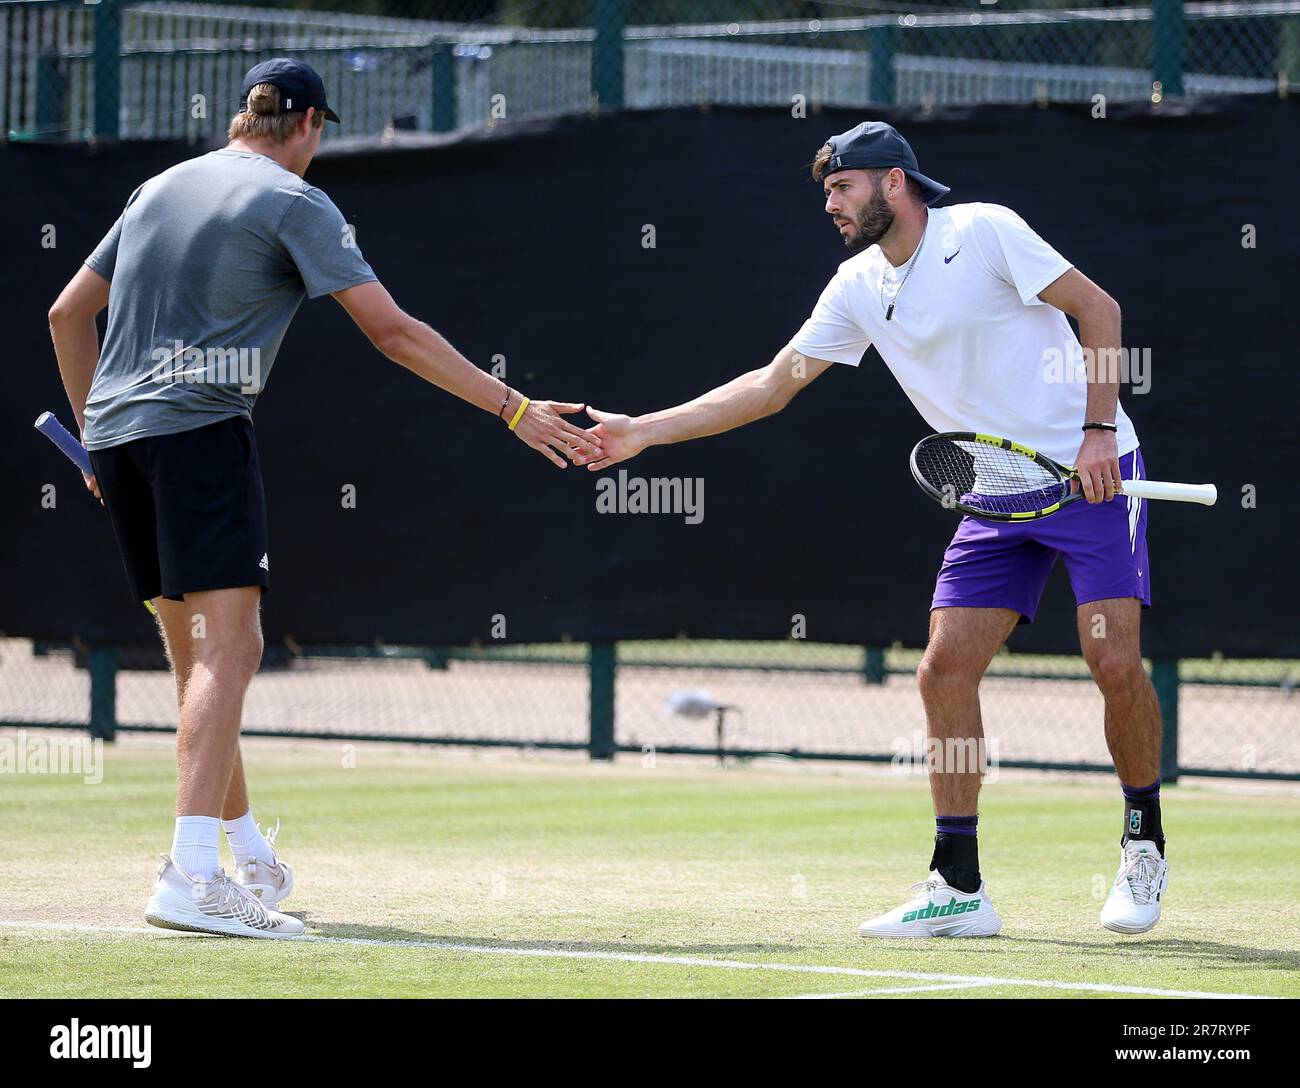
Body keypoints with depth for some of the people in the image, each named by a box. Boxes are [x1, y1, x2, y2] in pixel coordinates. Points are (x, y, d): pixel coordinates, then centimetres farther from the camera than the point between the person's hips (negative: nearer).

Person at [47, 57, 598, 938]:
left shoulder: (160, 188, 20)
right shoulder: (293, 201, 0)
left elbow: (68, 314, 23)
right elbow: (392, 331, -7)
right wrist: (515, 409, -5)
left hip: (115, 431, 8)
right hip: (200, 427, -8)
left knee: (198, 655, 16)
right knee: (227, 643, -13)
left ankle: (252, 859, 26)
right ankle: (192, 878, -27)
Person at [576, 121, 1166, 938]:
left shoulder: (983, 232, -10)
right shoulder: (858, 289, 8)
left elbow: (1098, 307, -8)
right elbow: (772, 384, 13)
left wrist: (1099, 428, -16)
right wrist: (645, 431, 9)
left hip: (1091, 472, -6)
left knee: (1114, 662, -16)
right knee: (945, 670, -5)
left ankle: (1145, 846, 7)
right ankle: (958, 889, -1)